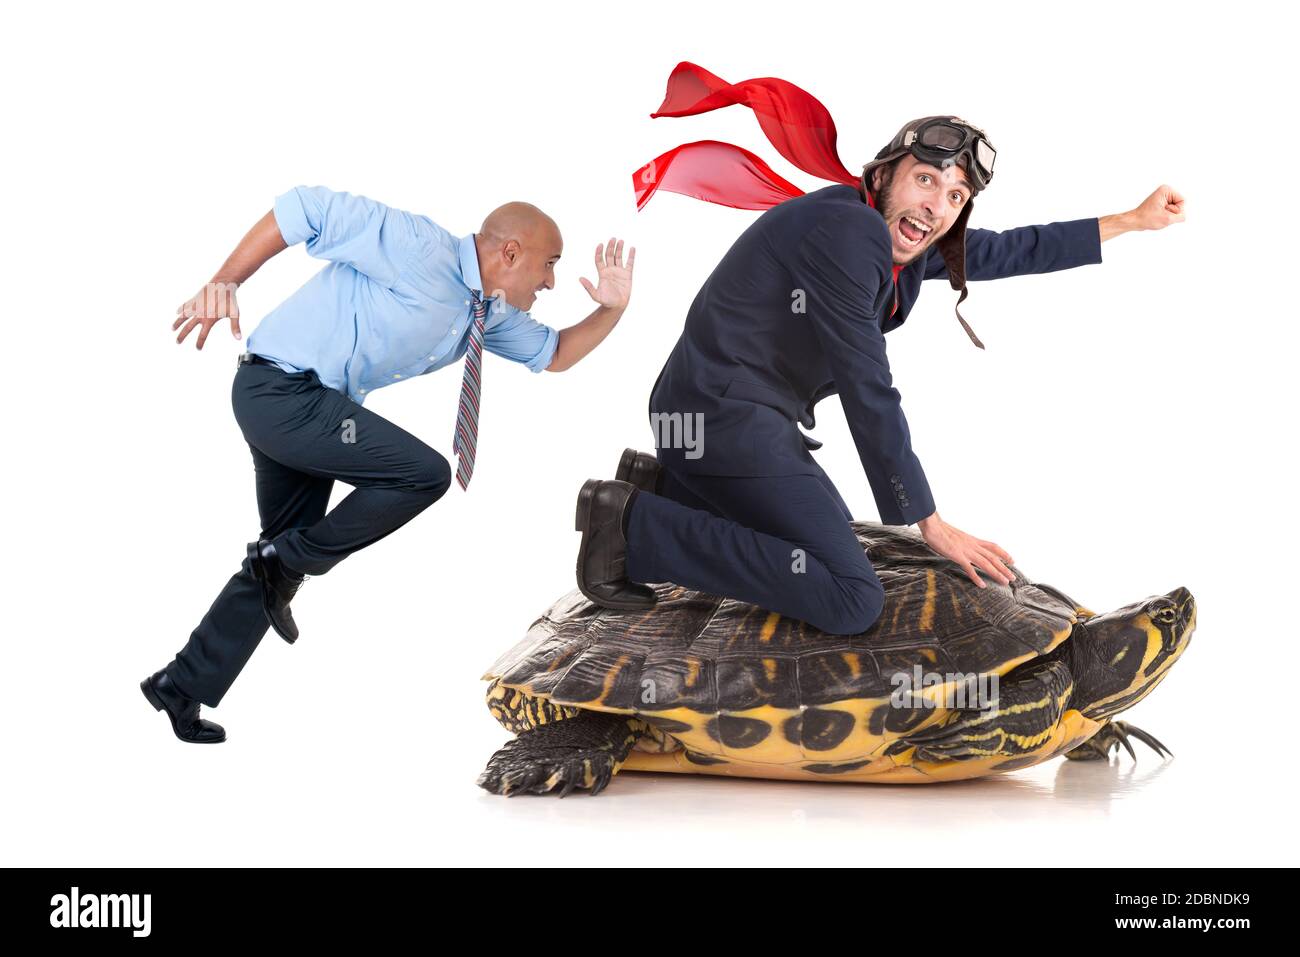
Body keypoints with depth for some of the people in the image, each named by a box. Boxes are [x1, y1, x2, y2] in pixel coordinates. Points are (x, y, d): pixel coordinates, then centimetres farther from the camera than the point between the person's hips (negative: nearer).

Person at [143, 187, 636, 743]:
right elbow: (302, 210, -17)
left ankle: (183, 688, 23)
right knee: (425, 473, -17)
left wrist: (611, 310, 5)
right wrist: (224, 282, -21)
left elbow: (555, 354, 24)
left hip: (315, 407, 10)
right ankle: (286, 563, -4)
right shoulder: (418, 248, -17)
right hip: (282, 389, -10)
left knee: (276, 566, 13)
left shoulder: (493, 315, 11)